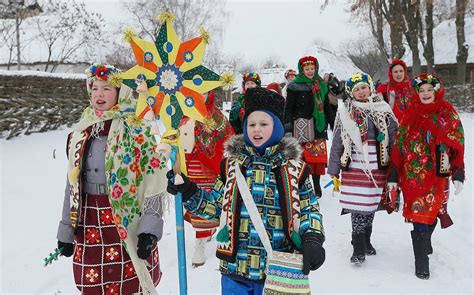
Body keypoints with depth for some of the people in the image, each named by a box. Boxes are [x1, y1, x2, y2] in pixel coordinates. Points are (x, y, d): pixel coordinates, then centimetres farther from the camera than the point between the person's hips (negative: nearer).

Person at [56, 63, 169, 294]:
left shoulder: (136, 130, -8)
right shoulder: (80, 133, 8)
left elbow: (153, 183, -11)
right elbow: (72, 184, 14)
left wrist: (150, 228, -17)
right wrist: (66, 229, 14)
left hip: (127, 224, -5)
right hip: (89, 227, 5)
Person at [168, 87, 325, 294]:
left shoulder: (294, 168, 1)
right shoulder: (232, 163, 5)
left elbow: (309, 210, 6)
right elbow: (215, 206, 11)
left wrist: (312, 240, -11)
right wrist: (187, 192, -2)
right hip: (235, 268, 1)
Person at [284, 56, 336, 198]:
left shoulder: (321, 86, 14)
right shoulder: (295, 86, -1)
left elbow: (327, 108, 21)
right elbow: (288, 108, -3)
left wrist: (335, 125, 20)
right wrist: (288, 126, -13)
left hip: (319, 127, 4)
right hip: (301, 128, -4)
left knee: (319, 157, 4)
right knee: (302, 157, -6)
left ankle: (316, 184, 19)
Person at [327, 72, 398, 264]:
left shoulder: (383, 109, 5)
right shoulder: (345, 112, 1)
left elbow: (394, 137, 8)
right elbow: (337, 143, 3)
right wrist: (333, 171, 1)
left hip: (377, 167, 2)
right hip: (354, 167, -2)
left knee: (371, 204, 12)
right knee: (358, 206, -5)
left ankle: (366, 240, 31)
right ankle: (359, 248, 6)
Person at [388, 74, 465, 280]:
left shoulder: (448, 114, 2)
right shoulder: (410, 115, 5)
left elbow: (457, 145, 1)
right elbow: (399, 145, 7)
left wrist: (458, 173, -5)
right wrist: (394, 174, 6)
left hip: (437, 176, -1)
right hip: (412, 175, 1)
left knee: (427, 214, 0)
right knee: (420, 215, 2)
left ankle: (424, 242, 25)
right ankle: (421, 262, 11)